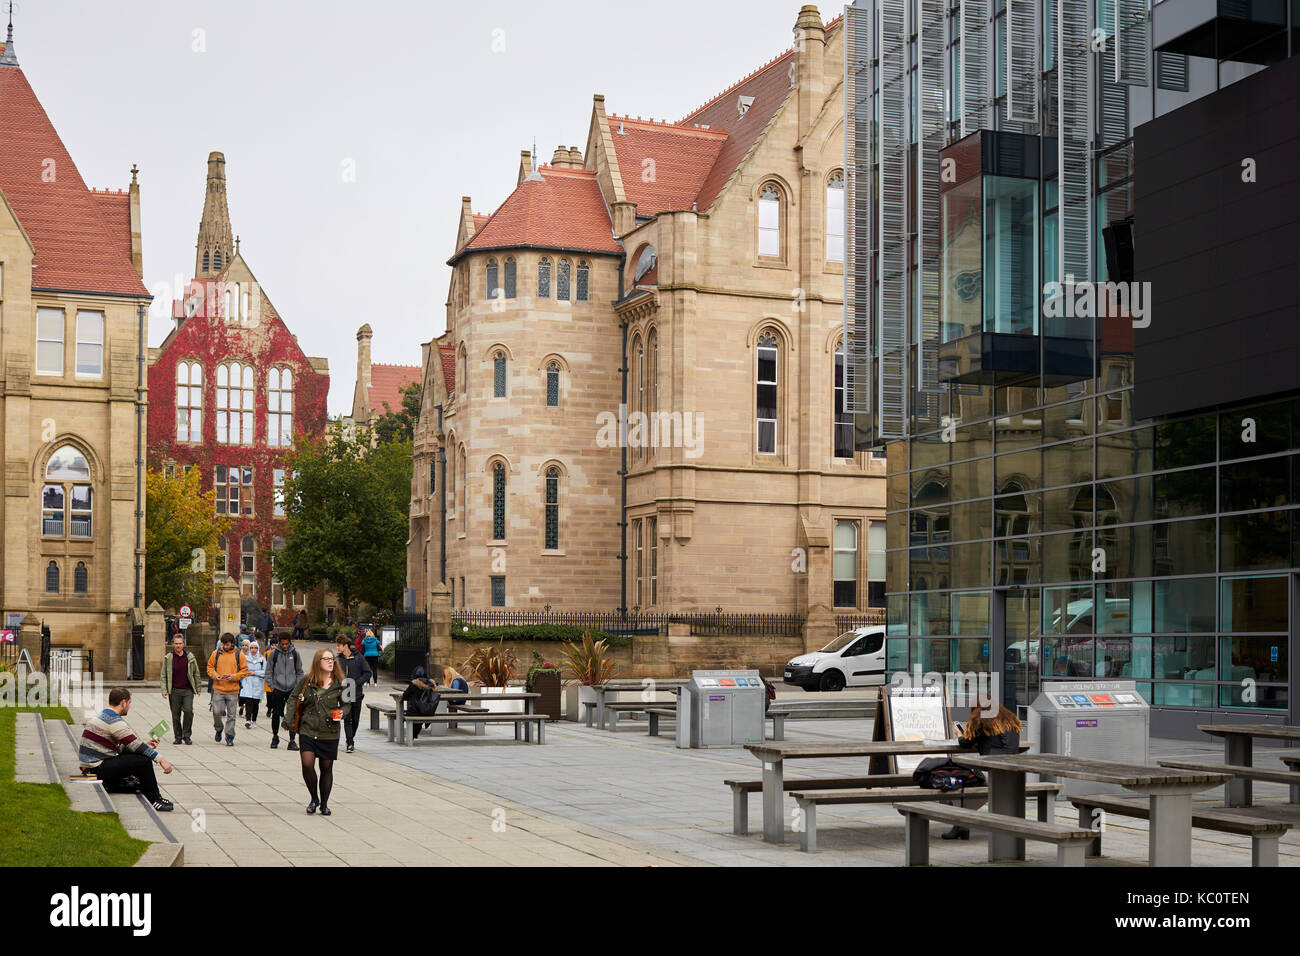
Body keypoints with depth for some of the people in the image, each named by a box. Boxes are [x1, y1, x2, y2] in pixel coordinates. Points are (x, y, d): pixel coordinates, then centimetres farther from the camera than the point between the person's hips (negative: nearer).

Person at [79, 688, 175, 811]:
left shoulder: (101, 716, 17)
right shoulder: (114, 720, -16)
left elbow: (120, 748, 21)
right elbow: (134, 744, -20)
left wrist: (145, 746, 18)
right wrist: (161, 759, -19)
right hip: (98, 770, -10)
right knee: (143, 760, -14)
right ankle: (155, 800, -3)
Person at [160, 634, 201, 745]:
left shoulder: (190, 657, 6)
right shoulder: (168, 658, 3)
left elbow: (196, 673, 13)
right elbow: (163, 675, 5)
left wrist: (197, 688, 11)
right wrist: (164, 690, -4)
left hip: (188, 690, 0)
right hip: (174, 691, 0)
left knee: (188, 711, -13)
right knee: (175, 715, 4)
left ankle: (186, 735, 0)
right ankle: (178, 737, 15)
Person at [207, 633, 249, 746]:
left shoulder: (239, 655, 2)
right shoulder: (216, 654, 5)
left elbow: (244, 670, 5)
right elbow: (210, 667, 11)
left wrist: (234, 677, -11)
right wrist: (215, 675, -8)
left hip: (233, 691, -1)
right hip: (218, 689, 1)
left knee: (231, 715, 2)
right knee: (216, 712, -3)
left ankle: (230, 737, 9)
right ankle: (218, 729, 24)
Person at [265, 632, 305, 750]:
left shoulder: (295, 653, 3)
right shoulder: (273, 654, -1)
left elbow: (299, 671, 12)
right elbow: (269, 671, 6)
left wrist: (298, 686, 5)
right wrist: (271, 686, 0)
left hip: (292, 689, 0)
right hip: (277, 689, 0)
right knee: (276, 714, 6)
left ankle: (292, 740, -4)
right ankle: (275, 737, 25)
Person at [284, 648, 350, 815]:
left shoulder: (339, 684, 1)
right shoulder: (307, 681, 0)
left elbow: (347, 704, 13)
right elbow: (293, 698, 10)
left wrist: (342, 713, -8)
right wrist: (292, 721, 2)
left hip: (330, 734, 1)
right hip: (308, 731, -1)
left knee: (326, 768, 6)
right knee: (307, 764, -14)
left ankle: (324, 804, 22)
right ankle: (314, 798, 9)